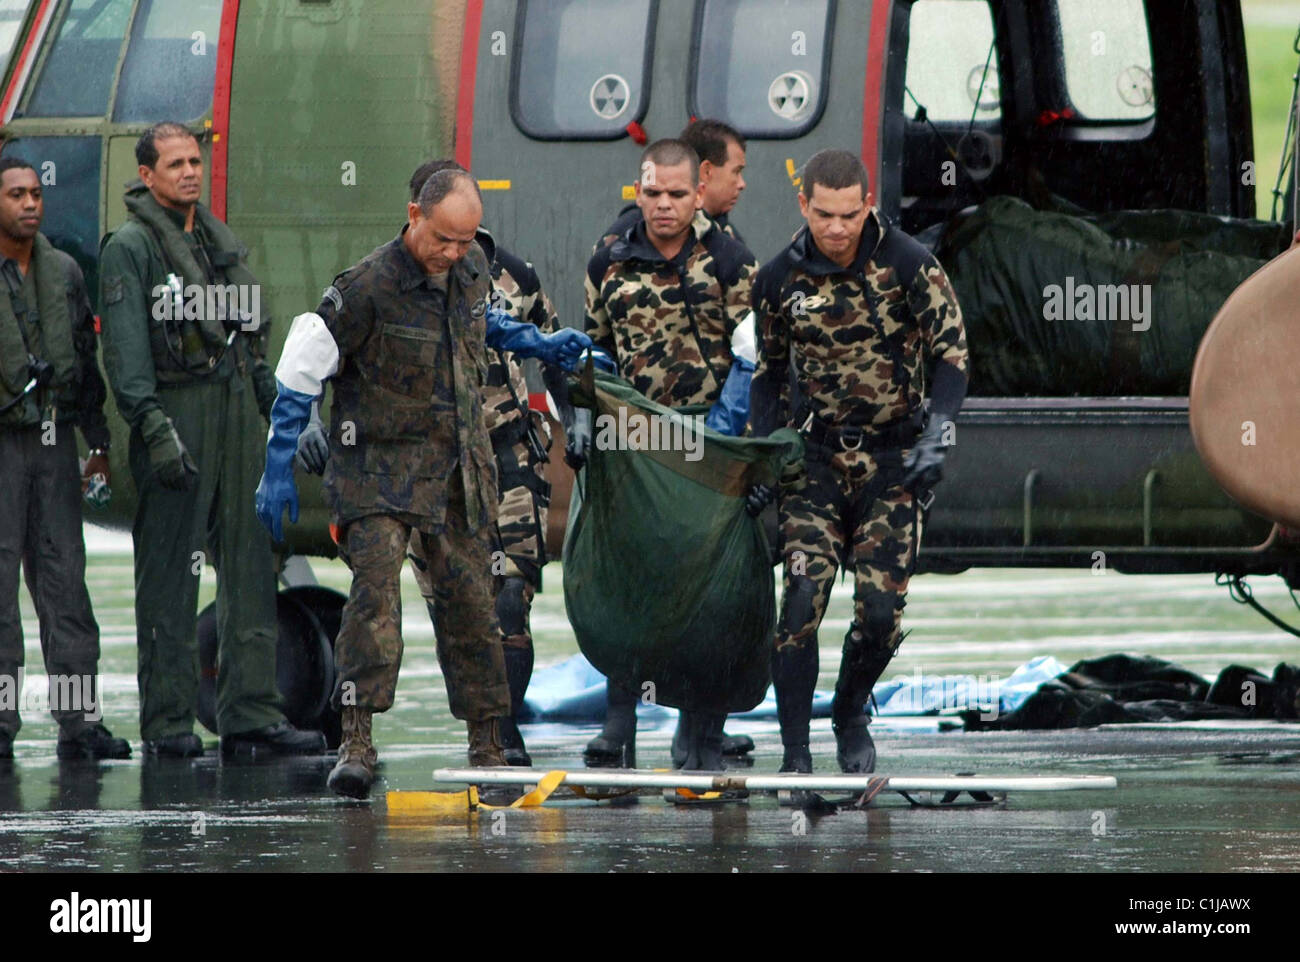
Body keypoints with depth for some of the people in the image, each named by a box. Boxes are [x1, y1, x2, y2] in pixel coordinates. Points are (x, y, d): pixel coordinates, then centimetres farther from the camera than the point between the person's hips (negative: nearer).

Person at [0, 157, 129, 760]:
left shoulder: (63, 273, 13)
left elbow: (85, 360, 18)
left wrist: (97, 441, 16)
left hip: (54, 438, 5)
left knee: (64, 575, 2)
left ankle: (79, 718, 2)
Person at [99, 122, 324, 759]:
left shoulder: (222, 243, 20)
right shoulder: (130, 248, -4)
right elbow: (125, 349, -12)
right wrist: (154, 427, -21)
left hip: (237, 410, 7)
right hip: (175, 412, -7)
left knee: (250, 565, 4)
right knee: (169, 575, -4)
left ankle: (250, 714, 5)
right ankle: (167, 722, -1)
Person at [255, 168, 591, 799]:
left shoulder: (472, 270, 3)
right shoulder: (368, 287, -16)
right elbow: (301, 373, -9)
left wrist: (542, 345, 19)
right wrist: (279, 469, -9)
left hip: (460, 469, 6)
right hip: (380, 465, -6)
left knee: (469, 600, 8)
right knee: (375, 587, -20)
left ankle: (486, 747, 18)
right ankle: (356, 742, -23)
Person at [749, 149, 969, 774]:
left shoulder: (909, 265, -8)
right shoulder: (779, 280, 0)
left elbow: (950, 353, -3)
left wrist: (938, 434, -16)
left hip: (893, 458, -1)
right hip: (816, 457, 1)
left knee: (881, 610, -7)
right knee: (803, 596, -15)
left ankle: (850, 714, 23)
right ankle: (795, 754, -10)